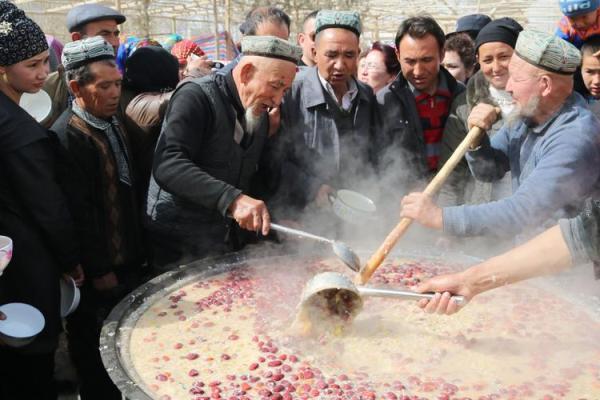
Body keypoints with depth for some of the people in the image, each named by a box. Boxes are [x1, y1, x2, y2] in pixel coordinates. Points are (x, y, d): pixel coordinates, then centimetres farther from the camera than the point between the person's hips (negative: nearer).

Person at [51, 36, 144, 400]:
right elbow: (78, 211, -21)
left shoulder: (113, 121, 7)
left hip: (127, 258, 8)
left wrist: (138, 249, 15)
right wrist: (98, 270, -17)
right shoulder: (68, 136, -20)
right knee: (97, 349, 9)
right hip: (99, 269, -8)